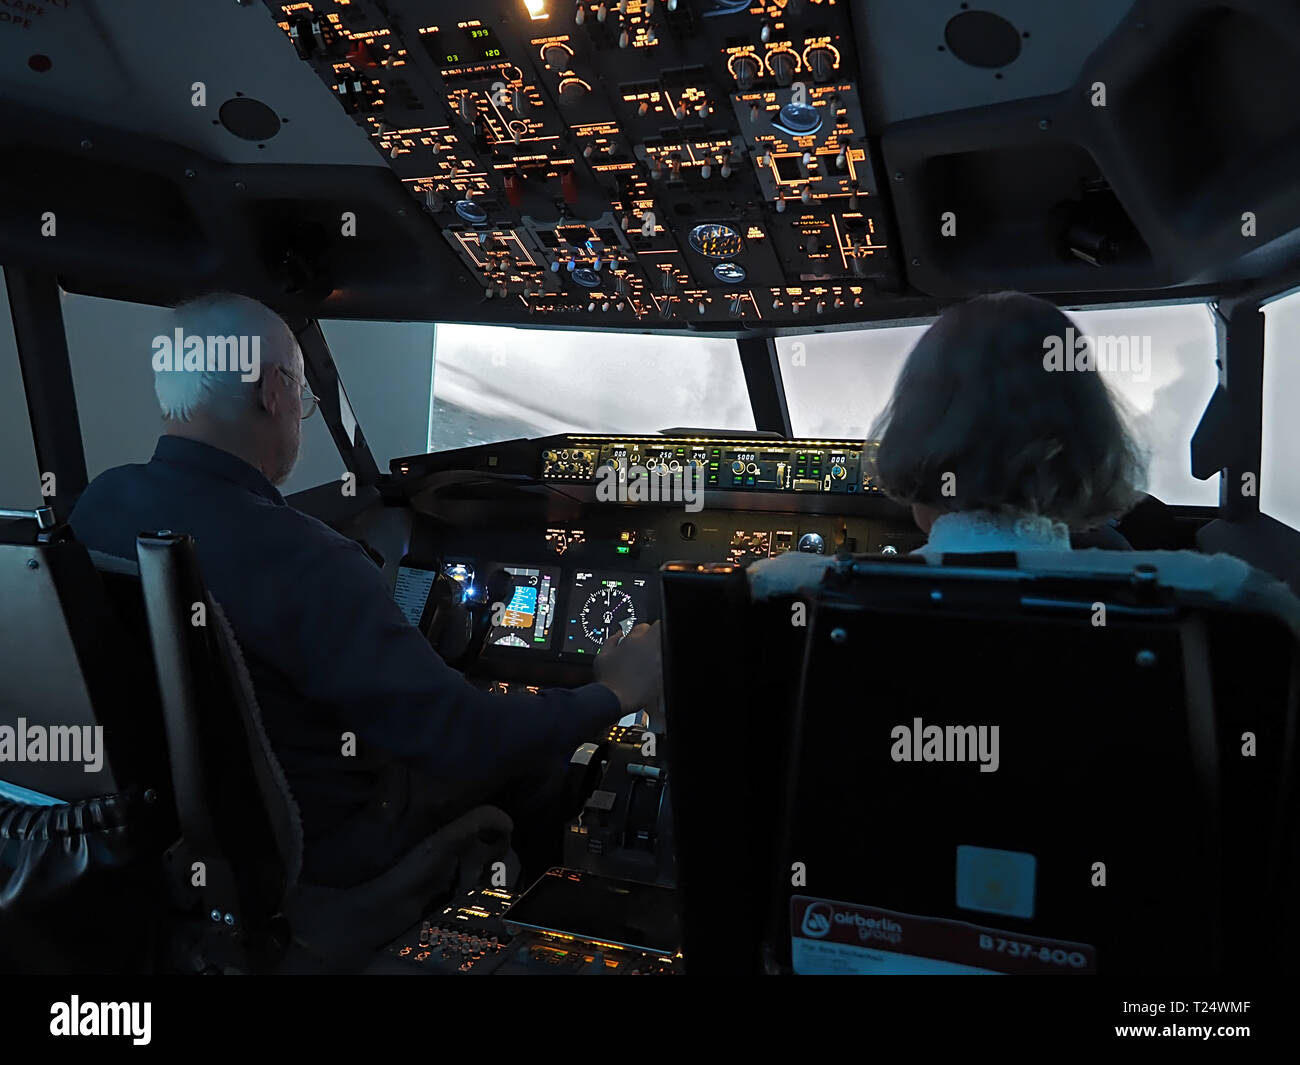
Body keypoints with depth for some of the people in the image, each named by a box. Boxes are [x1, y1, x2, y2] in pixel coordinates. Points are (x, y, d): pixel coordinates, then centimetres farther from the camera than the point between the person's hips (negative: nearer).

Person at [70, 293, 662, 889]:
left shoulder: (94, 506, -10)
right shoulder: (297, 560, -36)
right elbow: (457, 739, -34)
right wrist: (614, 696, -18)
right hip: (322, 850, -8)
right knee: (541, 758, 13)